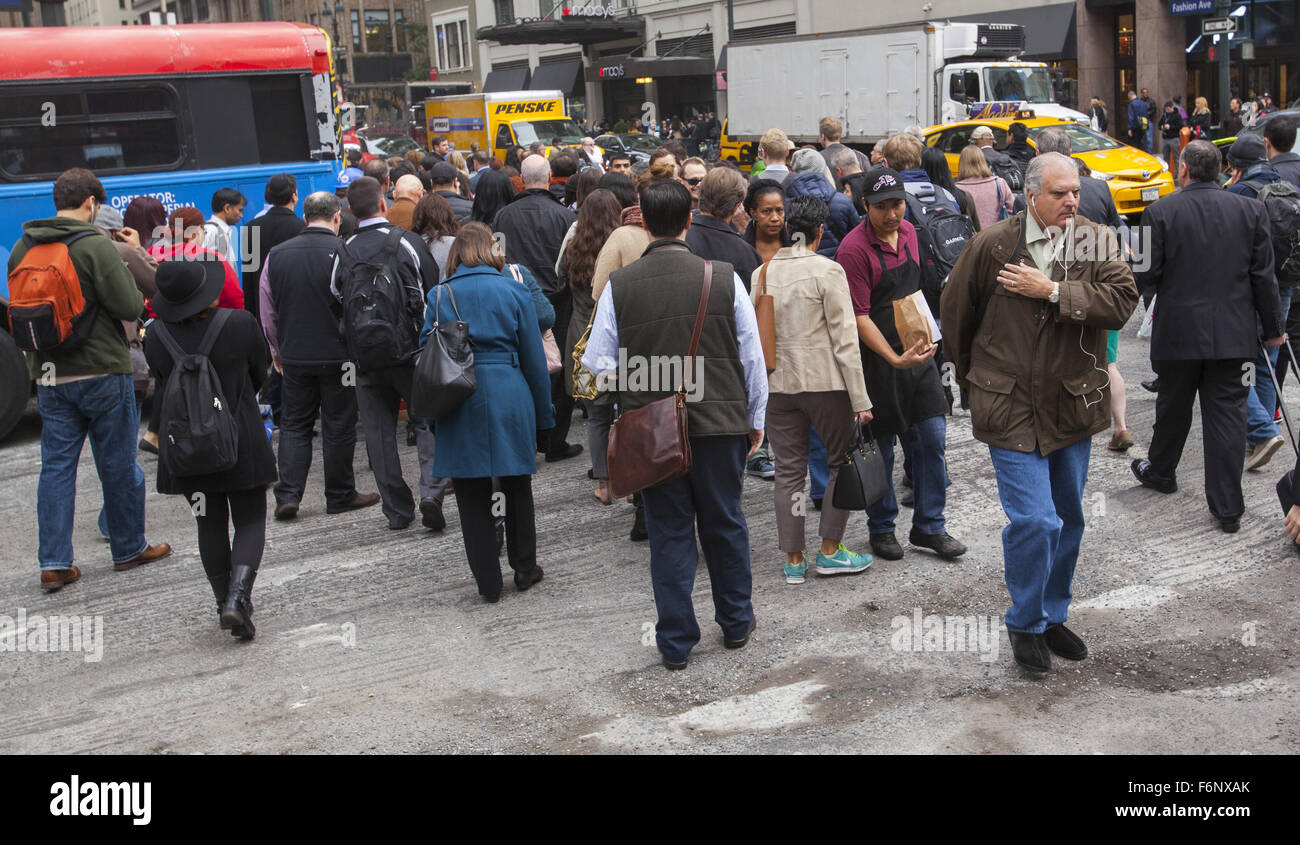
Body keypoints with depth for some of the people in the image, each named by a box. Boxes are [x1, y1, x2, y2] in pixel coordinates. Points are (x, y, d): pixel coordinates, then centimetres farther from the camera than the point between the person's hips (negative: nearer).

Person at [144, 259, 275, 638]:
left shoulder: (156, 336, -7)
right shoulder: (241, 324, -14)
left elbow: (163, 385, 6)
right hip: (241, 444, -3)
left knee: (211, 526, 15)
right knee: (250, 521, 7)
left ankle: (225, 602, 22)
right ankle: (237, 598, -11)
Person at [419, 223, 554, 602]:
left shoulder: (438, 296, 4)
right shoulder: (513, 290, 2)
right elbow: (533, 357, 3)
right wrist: (543, 413, 10)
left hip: (458, 402, 0)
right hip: (509, 398, 0)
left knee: (471, 495, 7)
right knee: (517, 485, 16)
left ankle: (488, 582, 10)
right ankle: (525, 568, 25)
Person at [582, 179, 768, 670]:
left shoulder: (619, 285, -7)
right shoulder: (724, 278, -7)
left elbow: (598, 364, -4)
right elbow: (752, 358, 0)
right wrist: (756, 418, 12)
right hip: (720, 423, 0)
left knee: (669, 532, 10)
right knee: (725, 524, 17)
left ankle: (676, 644, 17)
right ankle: (736, 623, 32)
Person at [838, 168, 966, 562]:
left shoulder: (908, 233, 6)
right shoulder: (854, 249, -16)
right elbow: (859, 319, -18)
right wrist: (895, 359, -25)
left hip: (918, 351, 6)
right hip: (877, 359, -6)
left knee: (932, 438, 4)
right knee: (881, 448, 5)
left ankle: (929, 526, 16)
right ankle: (881, 529, 21)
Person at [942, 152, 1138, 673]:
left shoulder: (1096, 243, 1)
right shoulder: (993, 244, -6)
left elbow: (1122, 302, -15)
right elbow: (955, 309, 8)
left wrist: (1052, 290, -20)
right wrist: (974, 373, 16)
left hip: (1073, 406, 4)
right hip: (1012, 408, -4)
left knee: (1068, 520, 15)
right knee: (1035, 520, -10)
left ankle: (1053, 616, 34)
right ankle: (1026, 624, 11)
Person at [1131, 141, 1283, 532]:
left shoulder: (1160, 211, -9)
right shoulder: (1250, 210, -1)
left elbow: (1148, 273, -9)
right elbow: (1264, 277, 1)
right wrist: (1272, 328, 10)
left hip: (1179, 331, -1)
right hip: (1232, 334, 2)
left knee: (1173, 406, 18)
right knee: (1227, 413, 4)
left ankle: (1160, 471, 40)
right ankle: (1228, 507, 4)